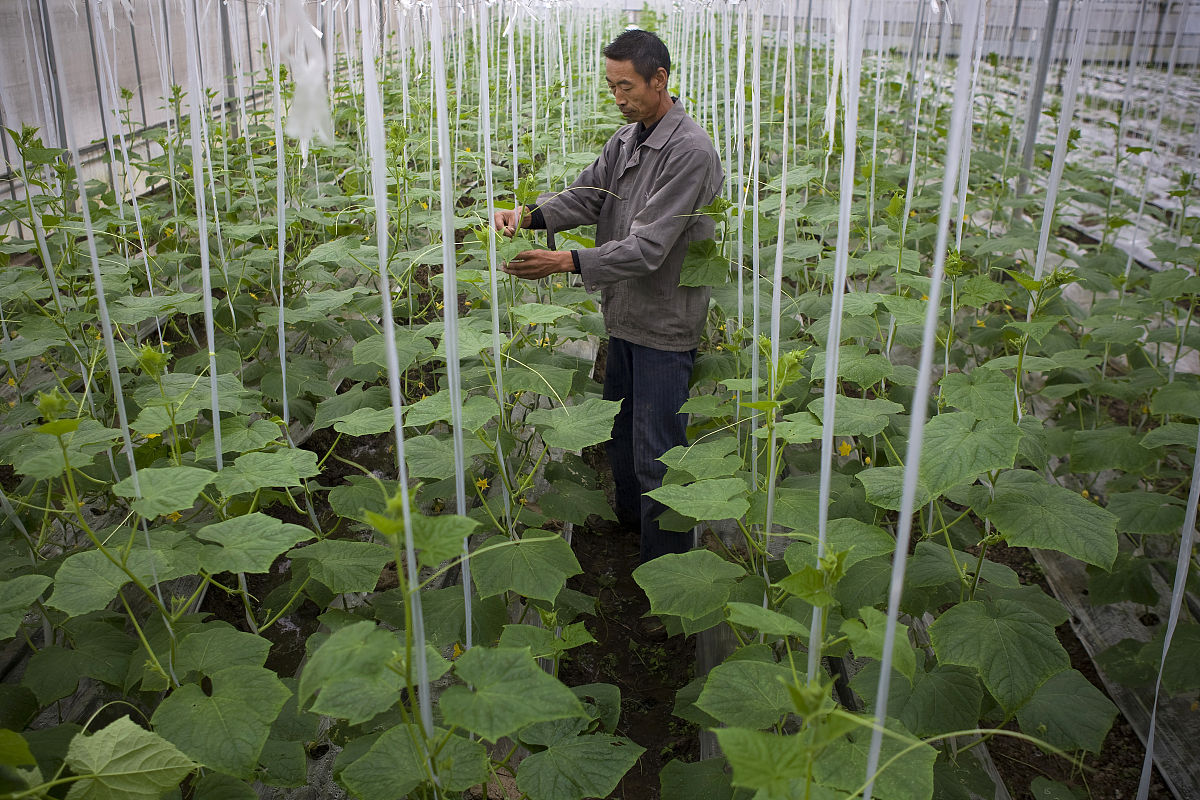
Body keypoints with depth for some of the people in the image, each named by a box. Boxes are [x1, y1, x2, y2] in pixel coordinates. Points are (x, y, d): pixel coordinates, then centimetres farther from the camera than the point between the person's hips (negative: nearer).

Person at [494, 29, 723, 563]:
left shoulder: (690, 152, -21)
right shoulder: (626, 138, 7)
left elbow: (648, 247, -27)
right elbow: (587, 195, 5)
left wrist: (566, 262, -33)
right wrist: (530, 215, -14)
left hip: (665, 324, -9)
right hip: (624, 316, 9)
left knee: (655, 455, 0)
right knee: (618, 430, 23)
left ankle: (665, 569, 17)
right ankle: (628, 522, 46)